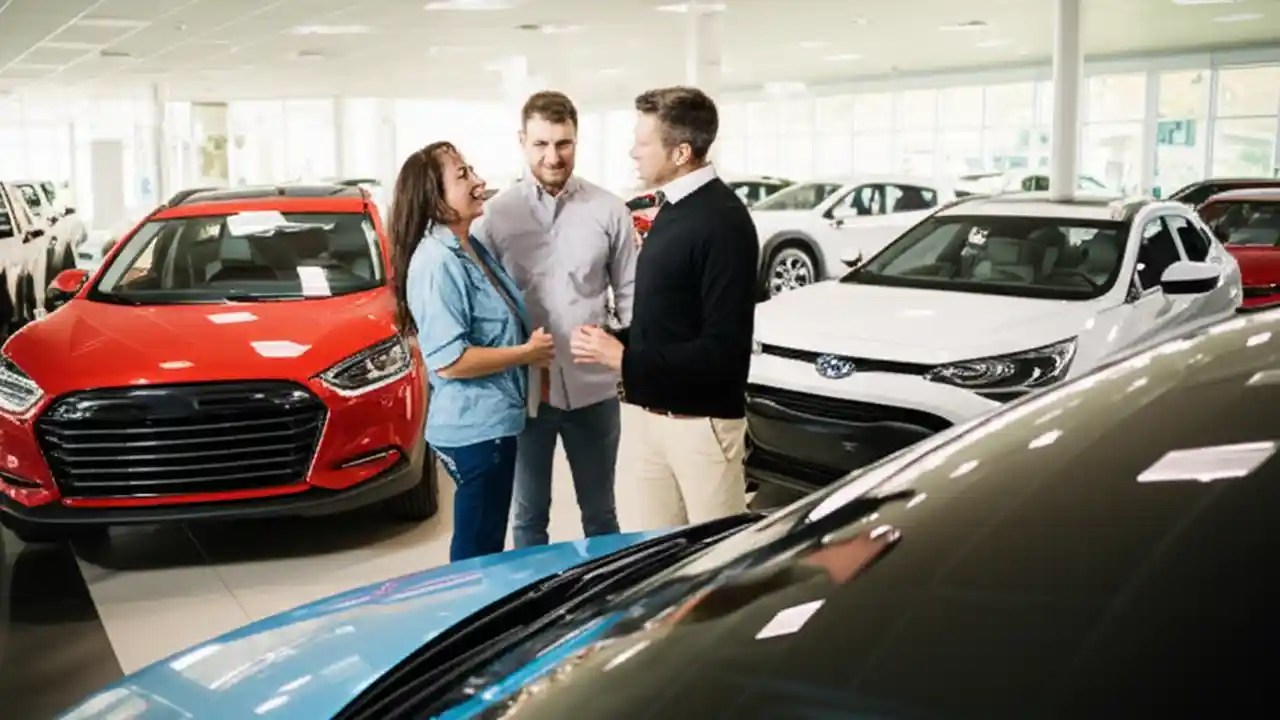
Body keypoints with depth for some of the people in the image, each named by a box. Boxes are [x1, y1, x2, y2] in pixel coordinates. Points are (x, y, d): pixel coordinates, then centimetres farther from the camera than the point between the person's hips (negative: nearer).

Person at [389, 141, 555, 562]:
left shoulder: (471, 248, 9)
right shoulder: (437, 263, -20)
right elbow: (450, 361, -25)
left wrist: (533, 343, 4)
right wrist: (527, 353, -15)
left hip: (489, 422, 9)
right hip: (474, 428, -9)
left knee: (484, 542, 21)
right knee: (478, 547, 4)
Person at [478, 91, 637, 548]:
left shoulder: (609, 210, -2)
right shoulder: (498, 212, -3)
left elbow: (630, 293, 4)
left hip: (592, 388, 0)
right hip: (522, 389, 0)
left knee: (599, 512, 16)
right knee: (528, 516, 14)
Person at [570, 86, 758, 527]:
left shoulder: (721, 221, -17)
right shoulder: (673, 209, 11)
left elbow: (723, 347, -22)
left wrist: (624, 358, -19)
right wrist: (618, 342, 4)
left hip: (701, 422, -8)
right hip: (656, 416, 9)